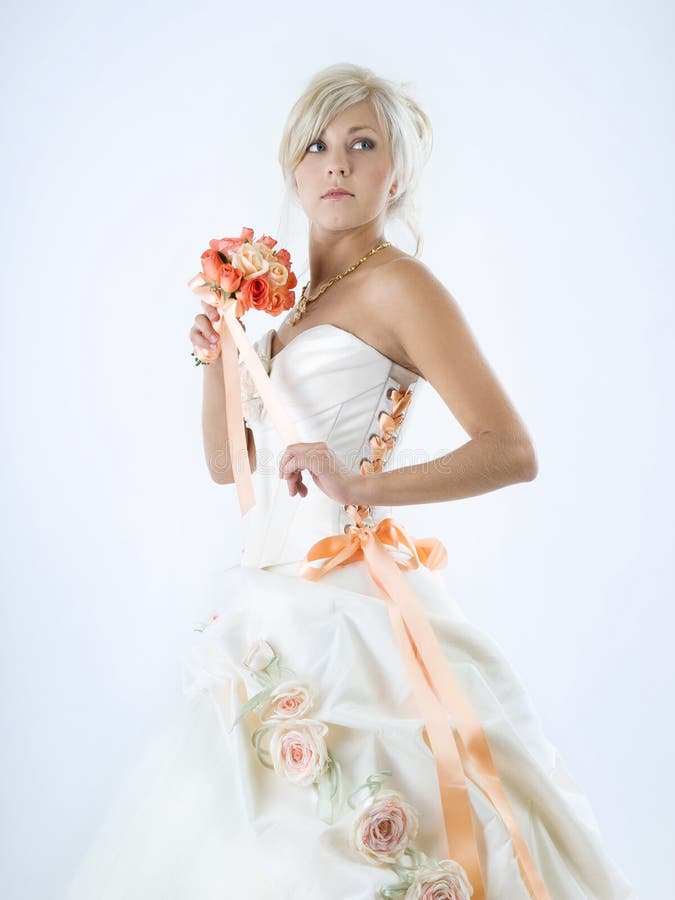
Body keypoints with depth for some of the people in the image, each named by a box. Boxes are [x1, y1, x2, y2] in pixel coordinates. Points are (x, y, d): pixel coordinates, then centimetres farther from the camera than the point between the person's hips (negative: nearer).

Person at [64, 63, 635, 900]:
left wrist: (362, 485, -25)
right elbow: (225, 463, 17)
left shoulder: (399, 285, -8)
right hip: (270, 599, 8)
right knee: (245, 832, 15)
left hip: (349, 603, -7)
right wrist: (219, 357, 2)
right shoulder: (290, 297, 14)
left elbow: (513, 452, -15)